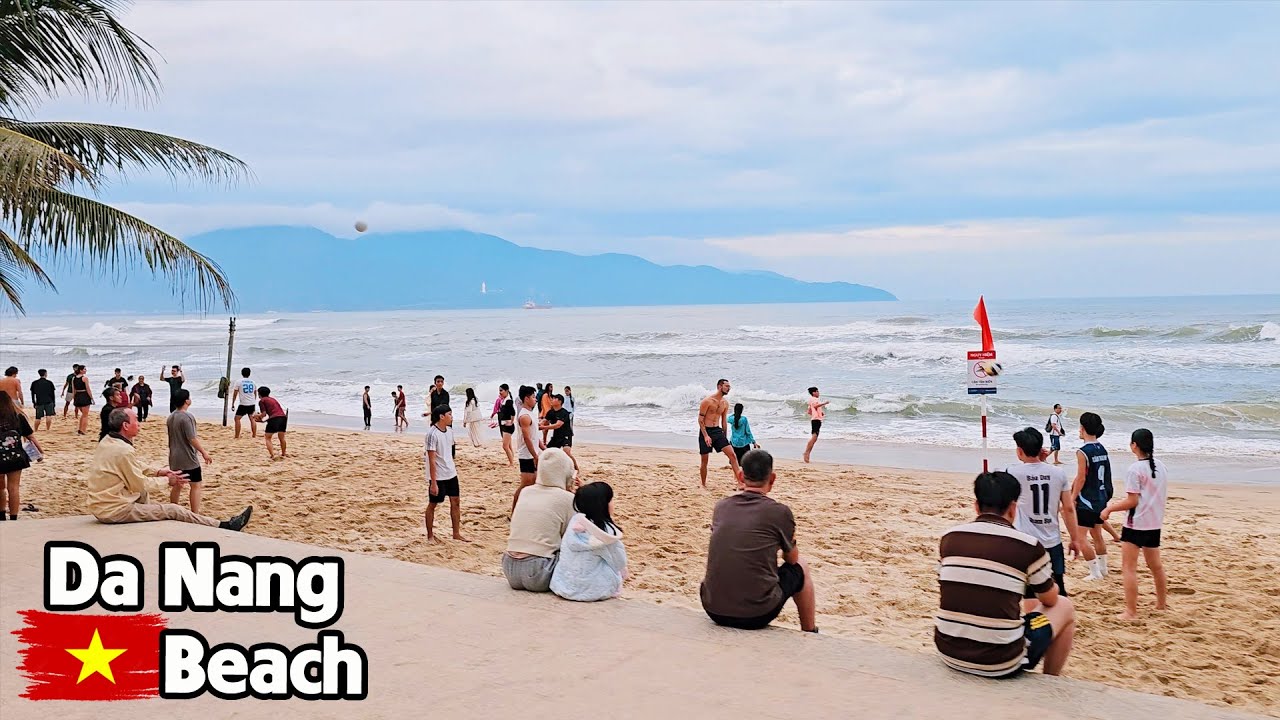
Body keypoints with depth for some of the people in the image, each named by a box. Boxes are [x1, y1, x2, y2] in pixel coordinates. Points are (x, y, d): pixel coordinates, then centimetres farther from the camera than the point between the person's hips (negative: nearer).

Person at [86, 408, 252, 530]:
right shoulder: (124, 451, -22)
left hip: (100, 506, 9)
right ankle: (225, 527, 2)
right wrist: (168, 481, 0)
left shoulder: (106, 442, 7)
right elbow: (140, 485, -14)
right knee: (174, 510, -4)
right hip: (115, 510, -9)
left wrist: (159, 472, 11)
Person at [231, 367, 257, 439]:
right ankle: (255, 435, 17)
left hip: (243, 404, -5)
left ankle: (237, 437, -3)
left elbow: (235, 394, -2)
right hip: (252, 404, 5)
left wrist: (233, 403, 6)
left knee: (237, 418, 2)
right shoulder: (253, 382, 9)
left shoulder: (239, 382, -4)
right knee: (252, 418, 16)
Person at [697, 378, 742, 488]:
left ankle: (739, 482, -11)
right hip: (705, 431, -5)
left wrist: (725, 437, 18)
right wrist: (706, 436, -19)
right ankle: (703, 485, 18)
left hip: (718, 431, 5)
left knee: (732, 454, -10)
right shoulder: (707, 401, -12)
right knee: (705, 460, 3)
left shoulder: (725, 403, 7)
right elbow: (700, 419, -11)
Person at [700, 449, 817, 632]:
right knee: (801, 569, 22)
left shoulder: (721, 507, 5)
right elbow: (792, 559, 11)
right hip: (758, 615, -4)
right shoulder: (780, 512, -7)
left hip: (713, 610, 4)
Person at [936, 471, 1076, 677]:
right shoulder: (1028, 546, -9)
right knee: (1064, 606, 20)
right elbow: (1050, 600, 9)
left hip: (948, 653, 5)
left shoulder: (950, 537, 1)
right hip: (1001, 663, -4)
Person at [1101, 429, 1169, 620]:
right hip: (1155, 523, 8)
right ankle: (1162, 603, 36)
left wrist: (1110, 508, -5)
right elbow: (1161, 496, 16)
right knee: (1156, 565, 22)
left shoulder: (1135, 469, -17)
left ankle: (1131, 612, -4)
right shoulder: (1161, 467, 6)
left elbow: (1132, 502, -18)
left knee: (1129, 567, -3)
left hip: (1136, 524, -8)